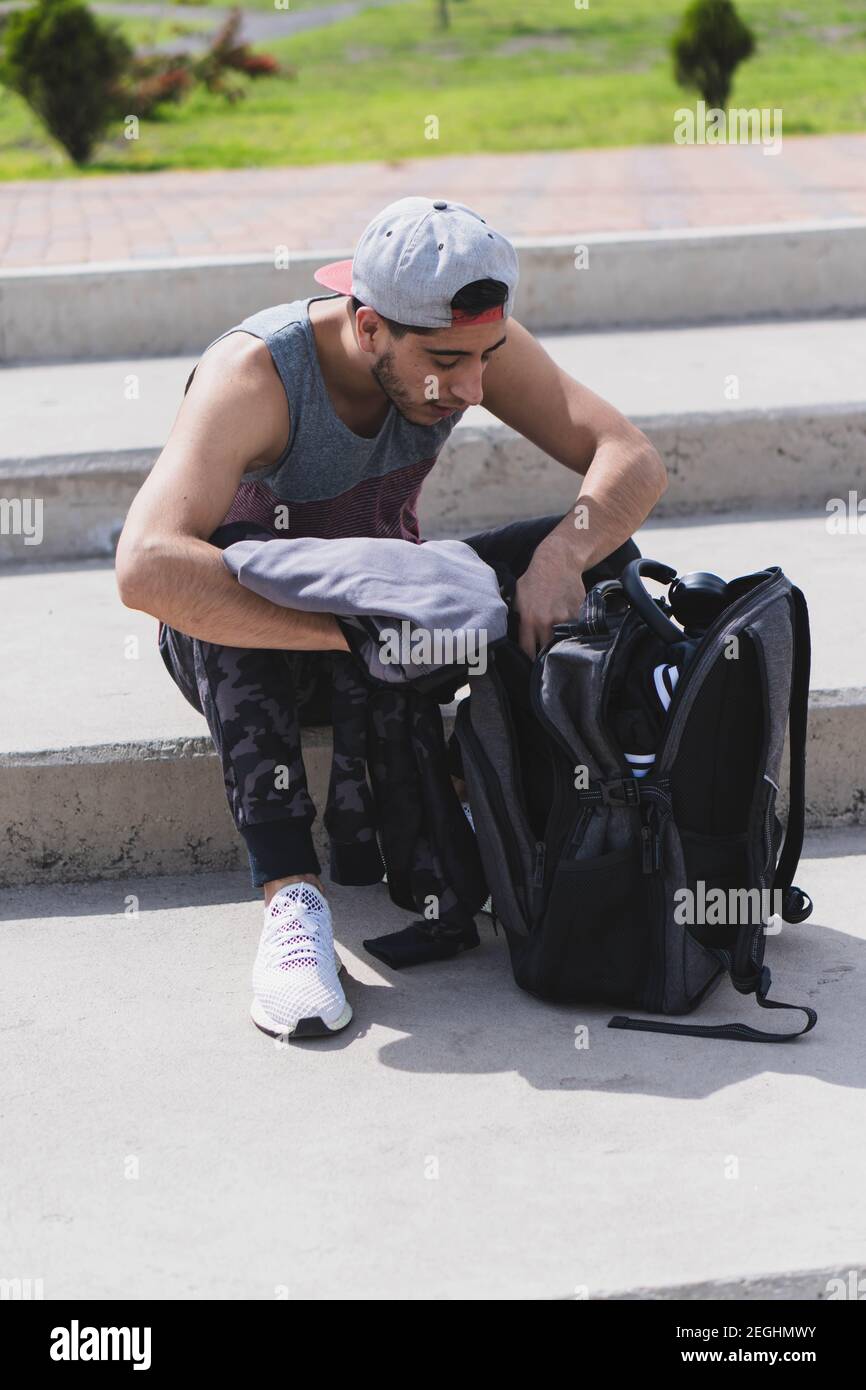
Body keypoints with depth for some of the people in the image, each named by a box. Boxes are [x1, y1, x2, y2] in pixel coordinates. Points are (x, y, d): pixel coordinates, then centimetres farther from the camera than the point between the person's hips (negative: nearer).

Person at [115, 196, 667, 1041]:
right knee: (237, 556, -39)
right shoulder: (254, 374, -31)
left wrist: (562, 556, -40)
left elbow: (633, 460, -19)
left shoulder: (467, 342, -17)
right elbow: (146, 568, -45)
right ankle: (290, 894, -38)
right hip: (251, 652, -4)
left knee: (602, 552, -16)